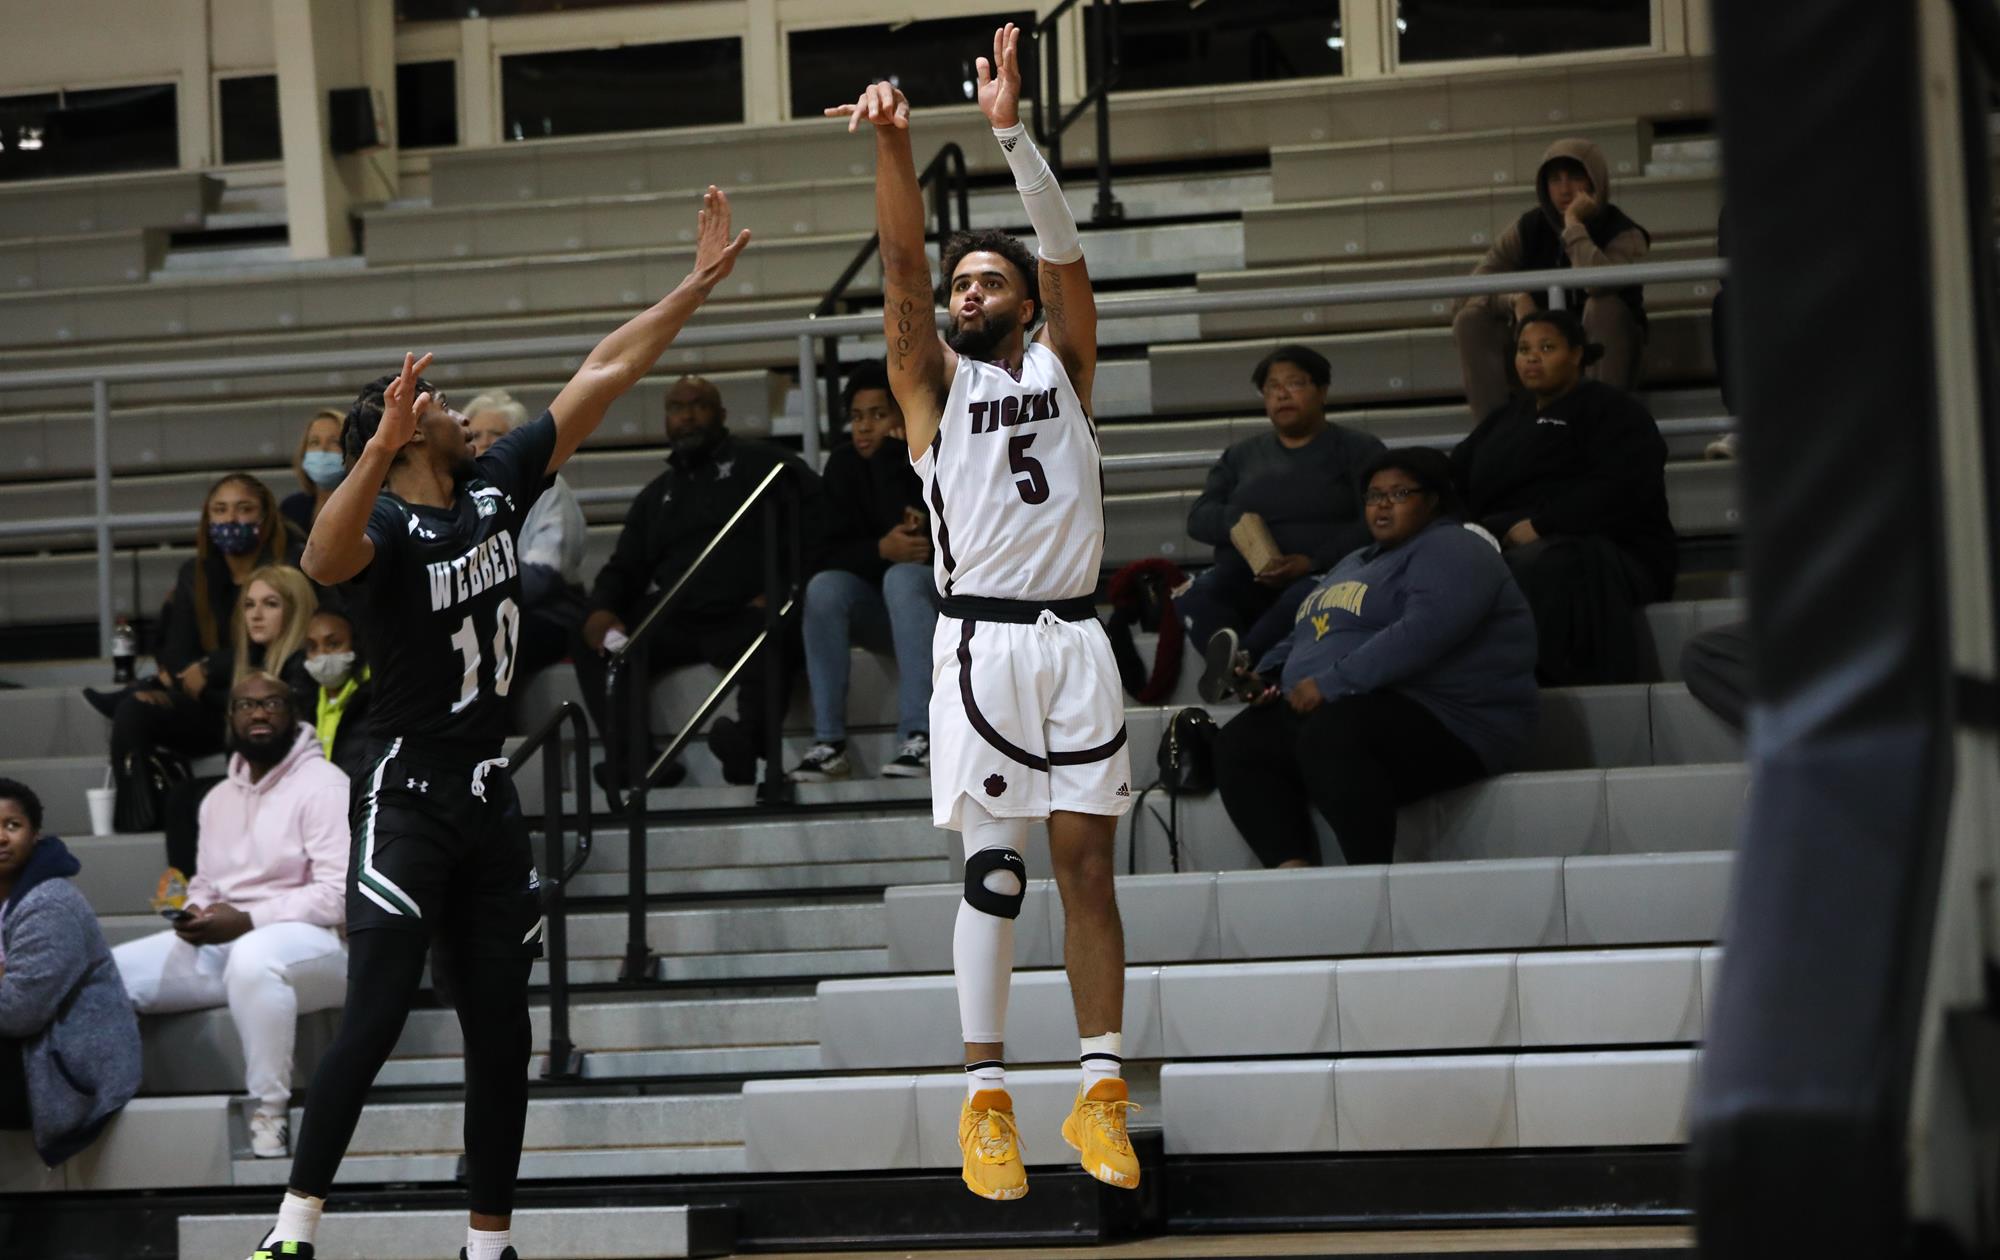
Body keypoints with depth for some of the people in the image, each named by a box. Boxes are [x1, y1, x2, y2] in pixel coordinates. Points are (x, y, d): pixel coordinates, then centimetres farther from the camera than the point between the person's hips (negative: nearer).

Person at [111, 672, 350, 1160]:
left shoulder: (323, 786, -7)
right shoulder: (219, 799, 18)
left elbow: (341, 893, -17)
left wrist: (247, 920, -22)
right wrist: (195, 913, -4)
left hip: (314, 942, -7)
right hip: (218, 946, 7)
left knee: (251, 957, -43)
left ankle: (271, 1111, -31)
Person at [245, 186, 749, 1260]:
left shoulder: (496, 486, 6)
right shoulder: (383, 523, -14)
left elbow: (602, 376, 11)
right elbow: (325, 560, -40)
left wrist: (699, 284, 9)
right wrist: (380, 447, -53)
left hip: (489, 799, 7)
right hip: (408, 798, -7)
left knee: (501, 1032, 8)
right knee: (375, 1020, -15)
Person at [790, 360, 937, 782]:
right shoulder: (845, 465, 4)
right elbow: (827, 553, -6)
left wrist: (889, 456, -18)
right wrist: (880, 550, -25)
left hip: (942, 597, -4)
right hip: (881, 612, 4)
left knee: (903, 577, -35)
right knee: (824, 586, -26)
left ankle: (921, 738, -45)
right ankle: (829, 744, -31)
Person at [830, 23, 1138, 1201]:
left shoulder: (1063, 364, 13)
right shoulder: (935, 380, 9)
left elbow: (1067, 254, -3)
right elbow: (903, 263, -5)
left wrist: (1014, 132, -16)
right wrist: (895, 145, -21)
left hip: (1075, 637, 2)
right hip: (982, 640, -2)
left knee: (1087, 863, 2)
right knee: (994, 871, -2)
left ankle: (1101, 1088, 7)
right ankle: (987, 1096, 3)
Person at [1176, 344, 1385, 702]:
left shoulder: (1359, 450, 12)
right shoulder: (1242, 455, 25)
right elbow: (1199, 518, 13)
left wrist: (1314, 562, -19)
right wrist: (1238, 522, -11)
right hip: (1246, 585, 4)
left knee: (1304, 598, -39)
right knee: (1194, 596, -29)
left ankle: (1238, 660, -53)